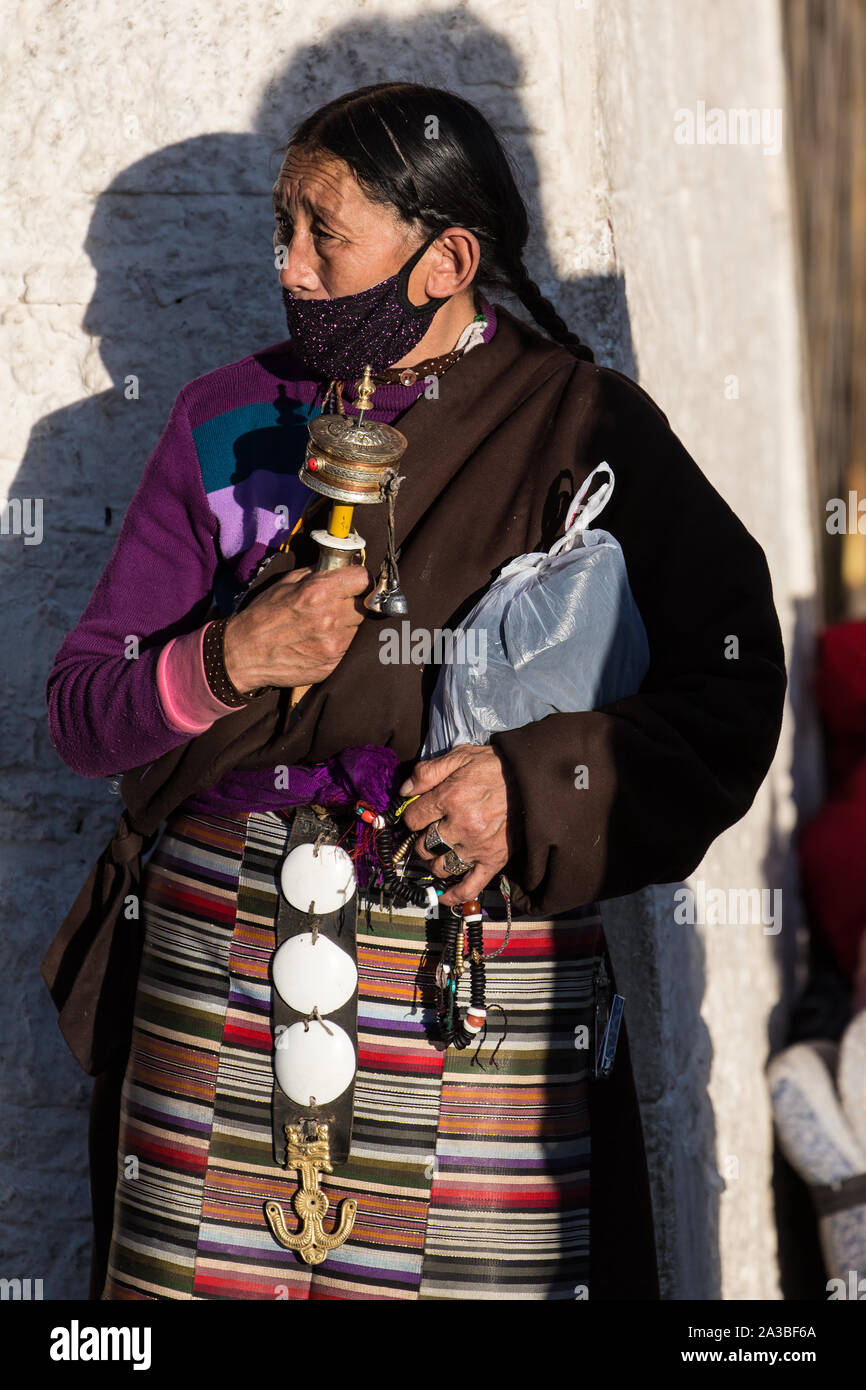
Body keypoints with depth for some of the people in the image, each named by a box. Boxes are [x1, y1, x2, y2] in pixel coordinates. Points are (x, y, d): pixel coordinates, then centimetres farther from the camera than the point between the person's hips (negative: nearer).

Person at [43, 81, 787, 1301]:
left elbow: (730, 698, -5)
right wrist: (230, 660, -14)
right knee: (200, 1280, 4)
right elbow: (79, 709, 5)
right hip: (213, 961, 3)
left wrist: (537, 784, -19)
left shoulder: (582, 428, 0)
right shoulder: (227, 421, 8)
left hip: (479, 984, -2)